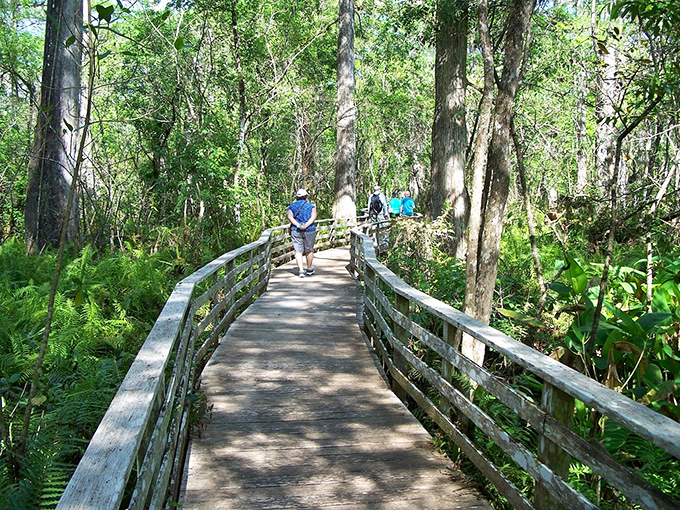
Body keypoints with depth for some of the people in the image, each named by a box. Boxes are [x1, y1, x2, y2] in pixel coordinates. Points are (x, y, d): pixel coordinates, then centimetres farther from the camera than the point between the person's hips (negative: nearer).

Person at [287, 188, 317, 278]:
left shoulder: (292, 206, 8)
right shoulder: (311, 206, 6)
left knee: (298, 251, 0)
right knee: (309, 250, 13)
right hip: (309, 230, 0)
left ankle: (301, 270, -11)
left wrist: (298, 225, -18)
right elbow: (313, 216, -10)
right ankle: (309, 269, 24)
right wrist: (306, 225, -20)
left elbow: (289, 216, -9)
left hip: (296, 231, 0)